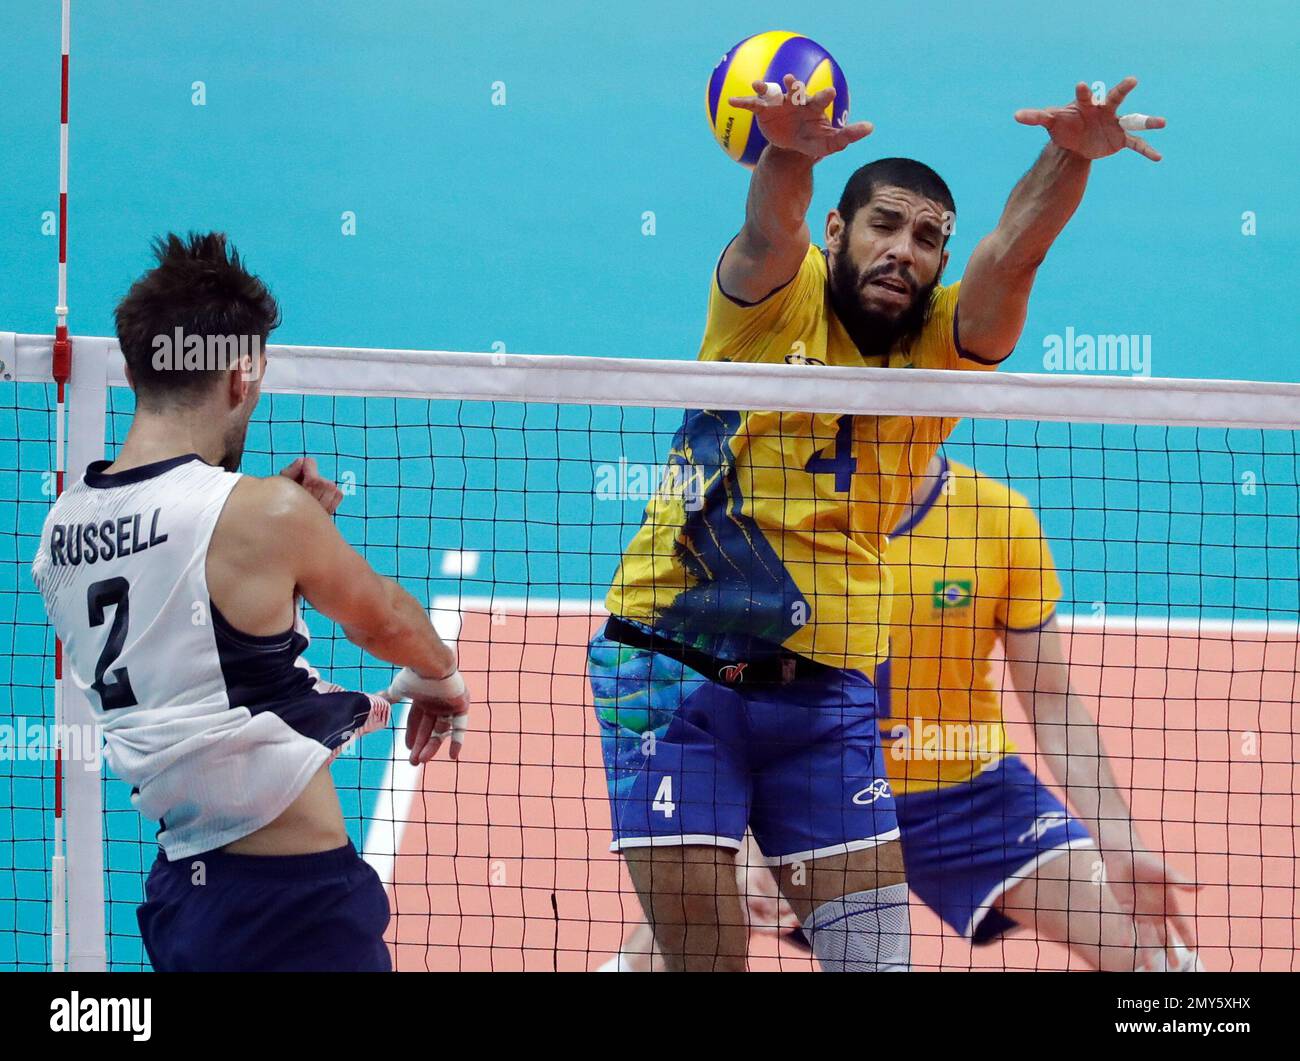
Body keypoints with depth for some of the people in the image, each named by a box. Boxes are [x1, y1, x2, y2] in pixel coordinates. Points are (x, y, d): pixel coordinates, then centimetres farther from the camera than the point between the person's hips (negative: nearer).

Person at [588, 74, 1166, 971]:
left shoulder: (941, 348, 4)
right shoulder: (776, 301, -3)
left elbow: (1014, 251, -14)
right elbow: (770, 233, -26)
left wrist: (1072, 155, -35)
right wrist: (789, 153, -50)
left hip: (825, 692, 3)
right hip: (674, 664, -3)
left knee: (878, 954, -3)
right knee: (706, 953, -8)